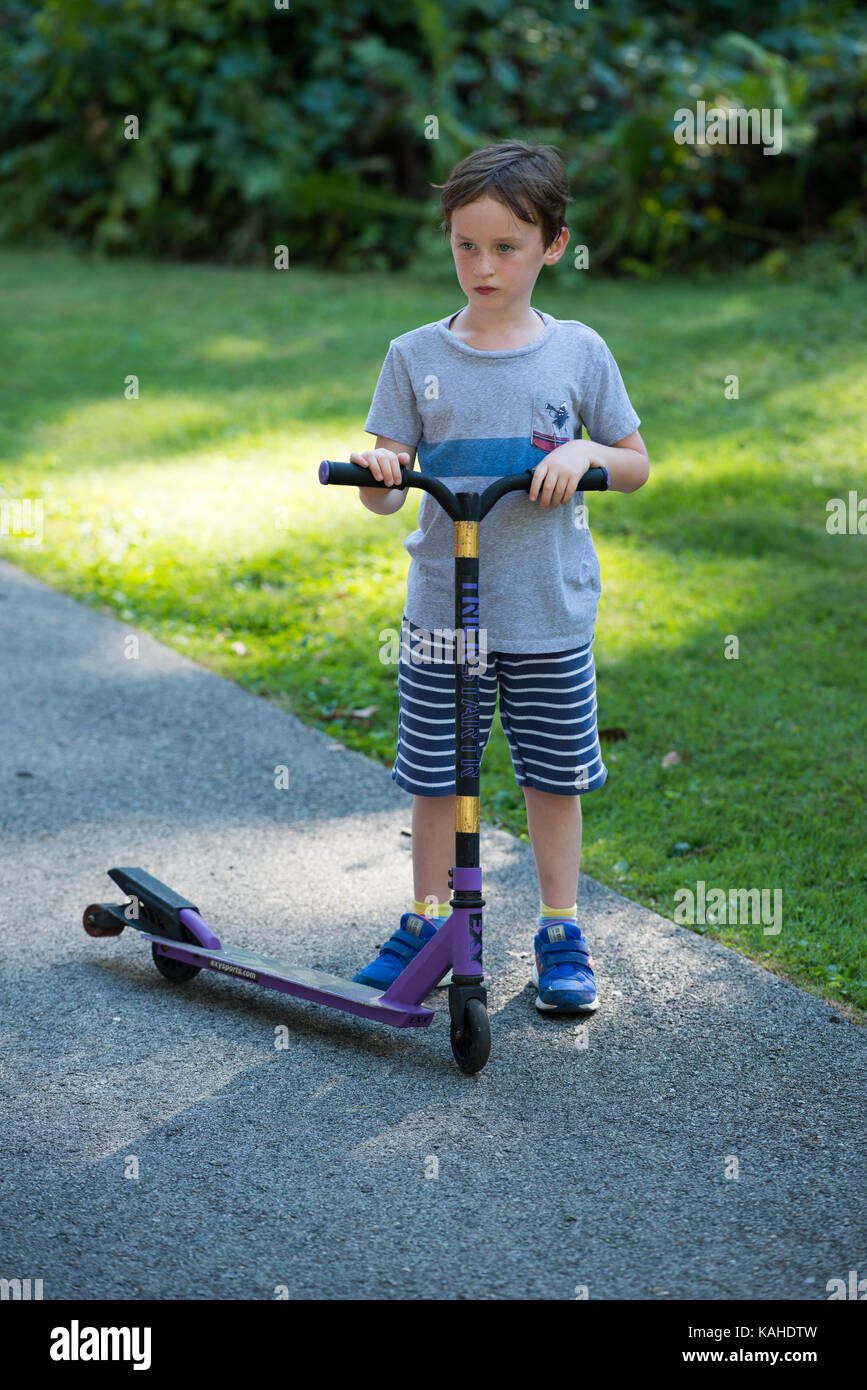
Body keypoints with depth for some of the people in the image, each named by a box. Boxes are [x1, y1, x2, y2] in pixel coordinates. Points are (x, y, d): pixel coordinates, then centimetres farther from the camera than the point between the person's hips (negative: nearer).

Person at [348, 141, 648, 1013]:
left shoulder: (578, 352, -1)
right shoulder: (415, 357, -2)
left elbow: (636, 468, 7)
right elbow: (382, 496, -2)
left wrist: (585, 455, -14)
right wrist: (377, 471, -25)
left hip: (551, 613, 0)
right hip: (442, 610, 0)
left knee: (555, 776, 10)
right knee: (434, 776, 8)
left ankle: (560, 933, 26)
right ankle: (427, 922, 27)